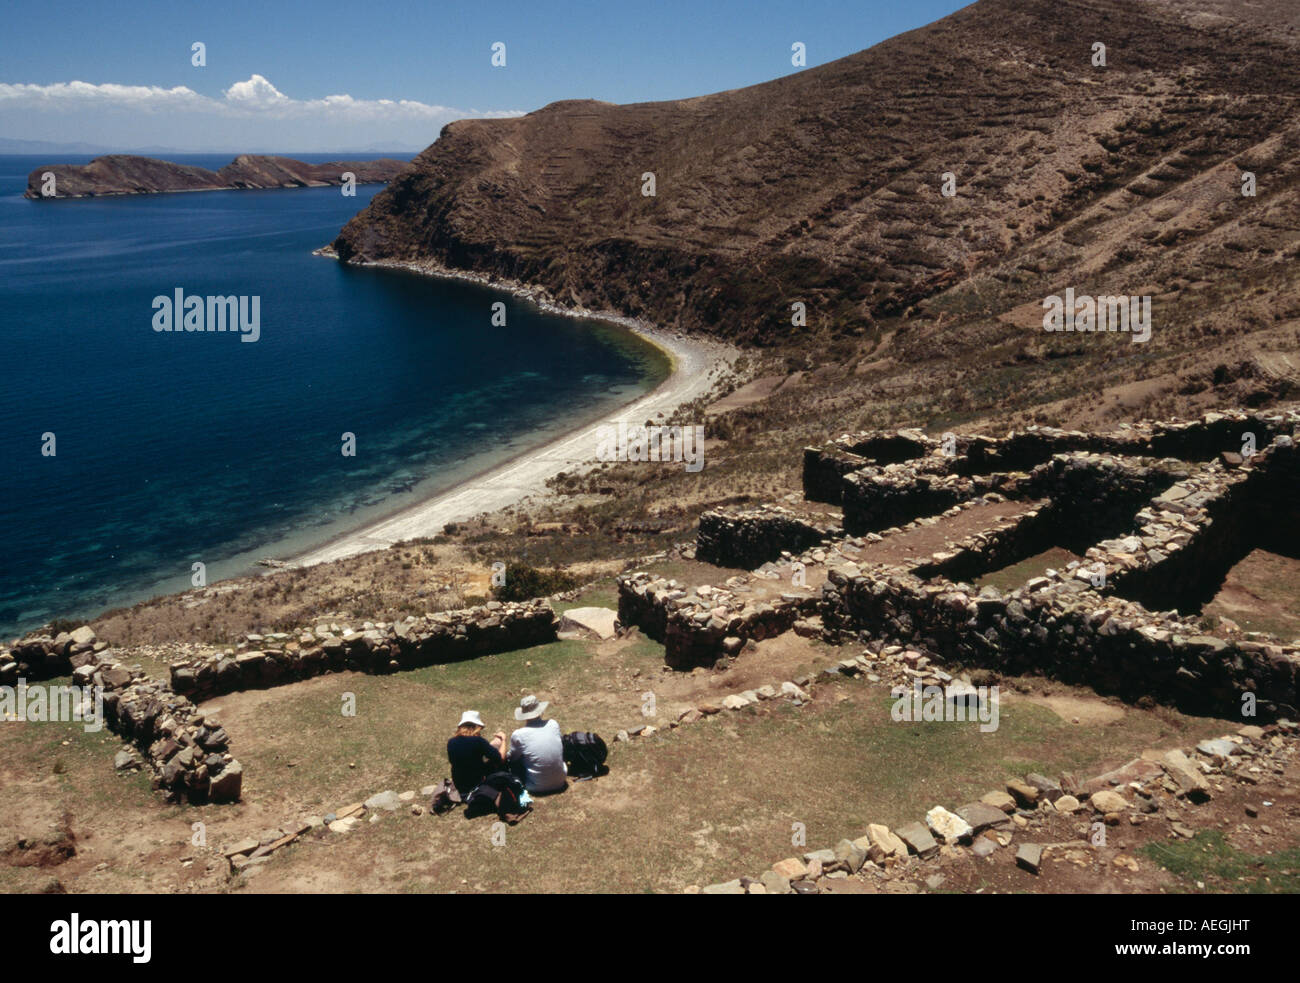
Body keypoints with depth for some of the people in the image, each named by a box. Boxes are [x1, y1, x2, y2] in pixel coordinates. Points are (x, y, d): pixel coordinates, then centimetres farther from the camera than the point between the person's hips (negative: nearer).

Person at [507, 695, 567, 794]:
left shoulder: (518, 735, -14)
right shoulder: (554, 724, -6)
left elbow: (513, 757, 4)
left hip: (537, 787, -2)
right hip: (560, 783, 2)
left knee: (509, 759, 17)